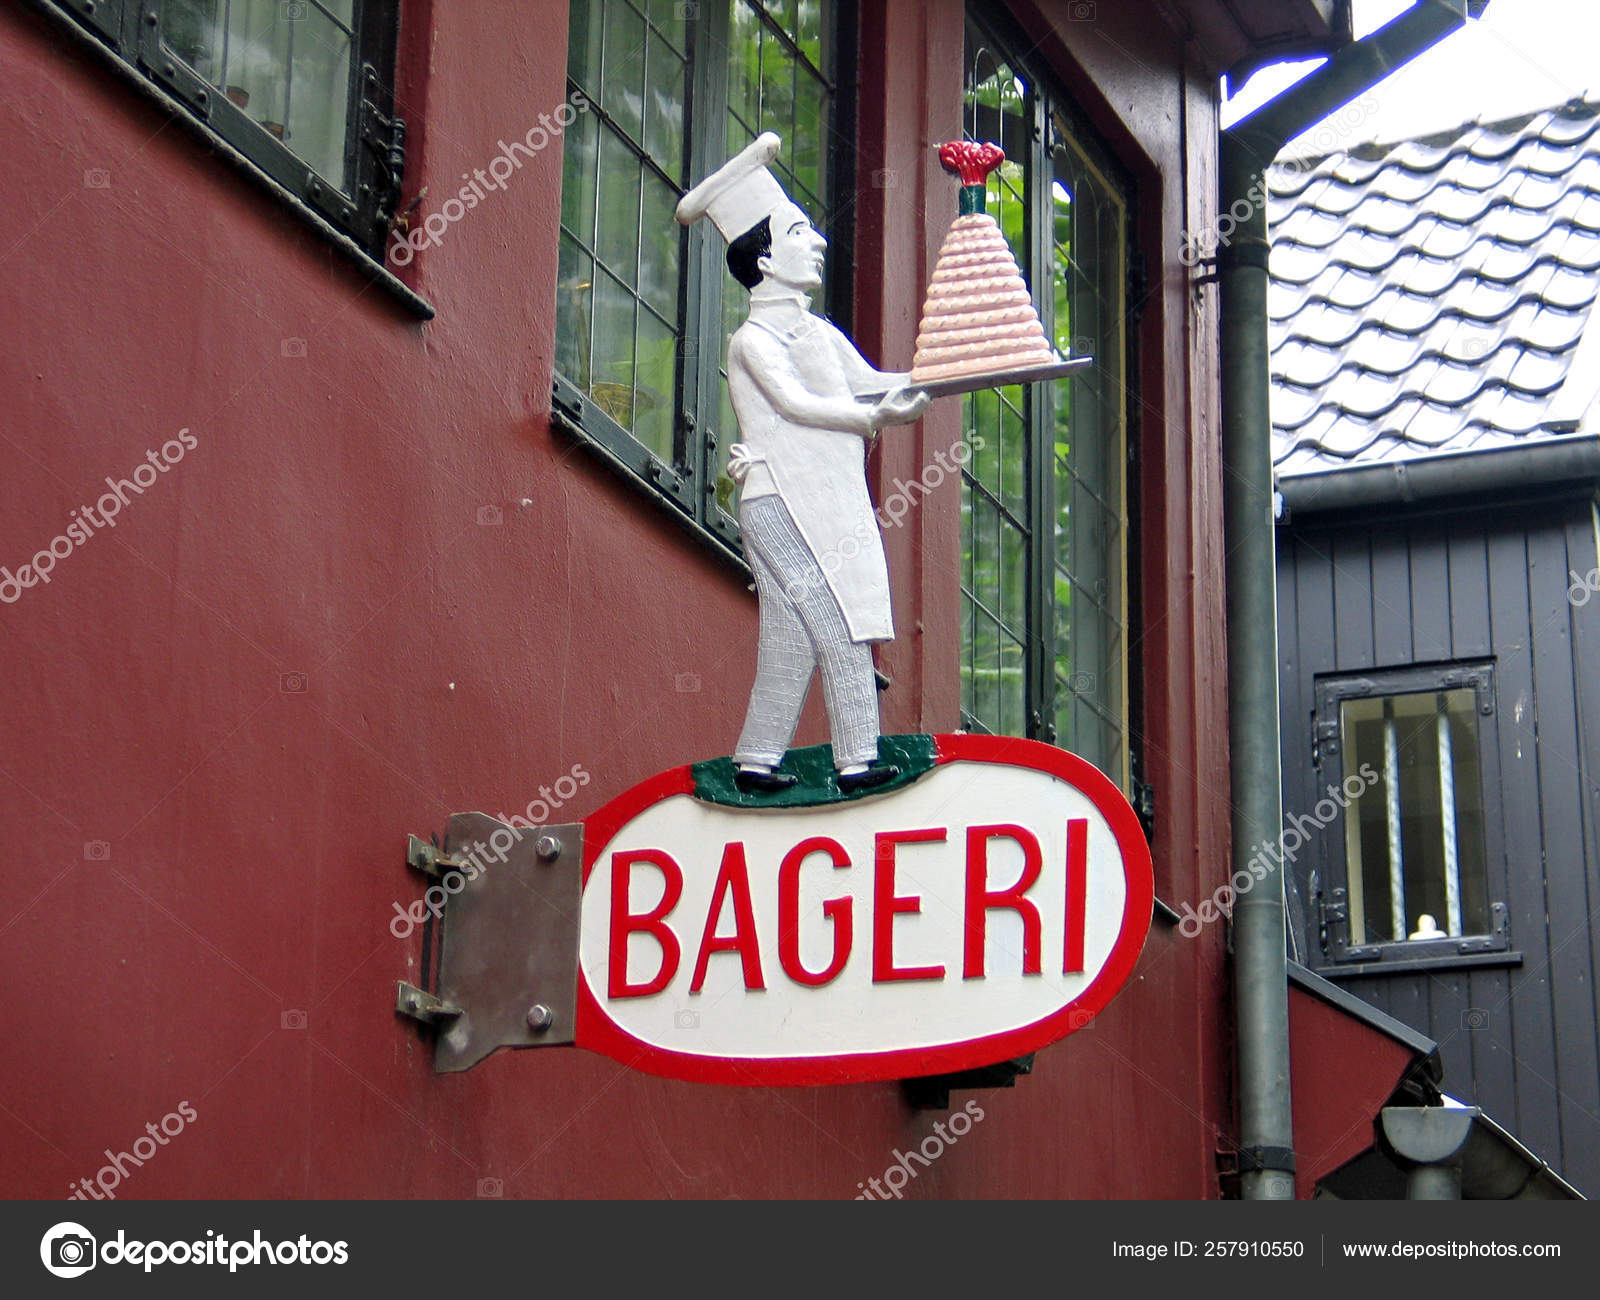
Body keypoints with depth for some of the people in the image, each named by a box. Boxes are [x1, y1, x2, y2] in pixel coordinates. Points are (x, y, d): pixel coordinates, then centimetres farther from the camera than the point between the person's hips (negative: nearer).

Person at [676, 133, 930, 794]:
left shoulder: (819, 333, 20)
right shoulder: (754, 339, -4)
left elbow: (869, 381, 22)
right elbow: (794, 402, -15)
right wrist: (874, 416, -19)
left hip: (830, 503, 8)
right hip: (780, 502, -8)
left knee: (794, 637, 6)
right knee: (839, 629, -13)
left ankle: (757, 760, 10)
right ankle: (856, 759, -13)